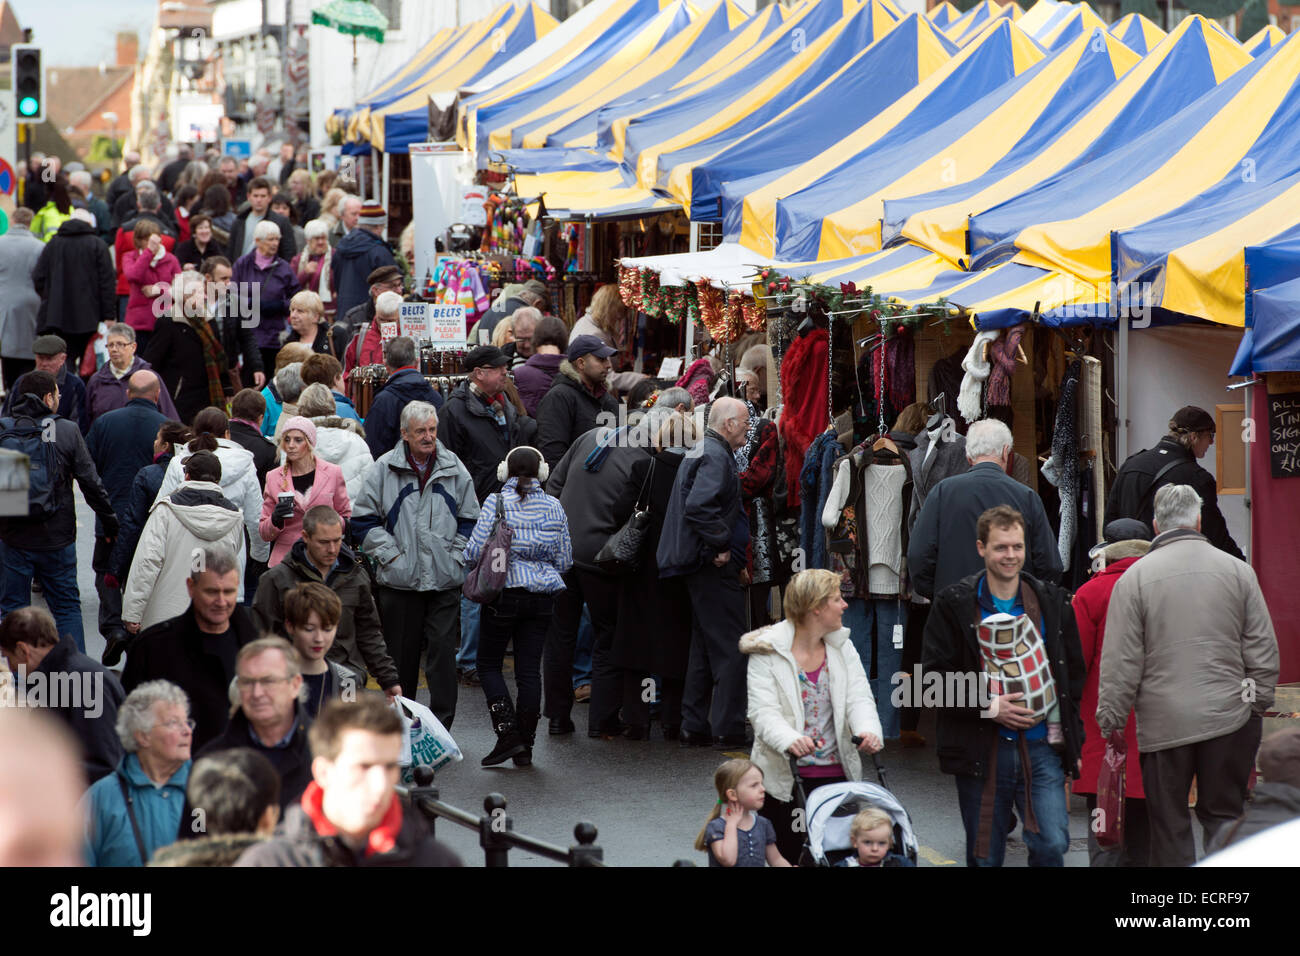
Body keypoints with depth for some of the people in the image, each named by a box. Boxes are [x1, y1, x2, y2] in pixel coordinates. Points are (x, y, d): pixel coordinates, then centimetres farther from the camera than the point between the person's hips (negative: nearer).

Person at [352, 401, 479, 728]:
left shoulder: (454, 469, 6)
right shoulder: (383, 469, -1)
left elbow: (469, 520, 14)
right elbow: (364, 520, 2)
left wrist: (456, 555, 2)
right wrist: (390, 555, -6)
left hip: (444, 579, 1)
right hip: (399, 579, -1)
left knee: (443, 650, -5)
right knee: (401, 652, 8)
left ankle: (441, 725, -1)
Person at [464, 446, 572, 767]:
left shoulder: (496, 502, -9)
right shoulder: (553, 506, 1)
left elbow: (474, 551, -11)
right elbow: (564, 560, 6)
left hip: (504, 594, -3)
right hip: (542, 596, 3)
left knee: (488, 664, 10)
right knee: (529, 668, 7)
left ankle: (508, 734, -5)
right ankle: (525, 746, 9)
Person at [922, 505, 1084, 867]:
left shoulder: (1052, 601, 7)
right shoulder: (954, 604, -1)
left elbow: (1074, 674, 13)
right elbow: (934, 675, -3)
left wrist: (1072, 743, 7)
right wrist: (989, 707, -14)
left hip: (1042, 746, 1)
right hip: (981, 751, -1)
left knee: (1052, 844, -11)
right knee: (984, 856, 7)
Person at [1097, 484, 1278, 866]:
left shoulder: (1134, 578, -4)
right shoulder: (1238, 570, 3)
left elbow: (1121, 662, -5)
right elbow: (1263, 651, 6)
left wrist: (1110, 719, 3)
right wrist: (1259, 704, 16)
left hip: (1164, 720, -2)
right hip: (1229, 718, 2)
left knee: (1169, 825, 4)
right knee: (1224, 817, 12)